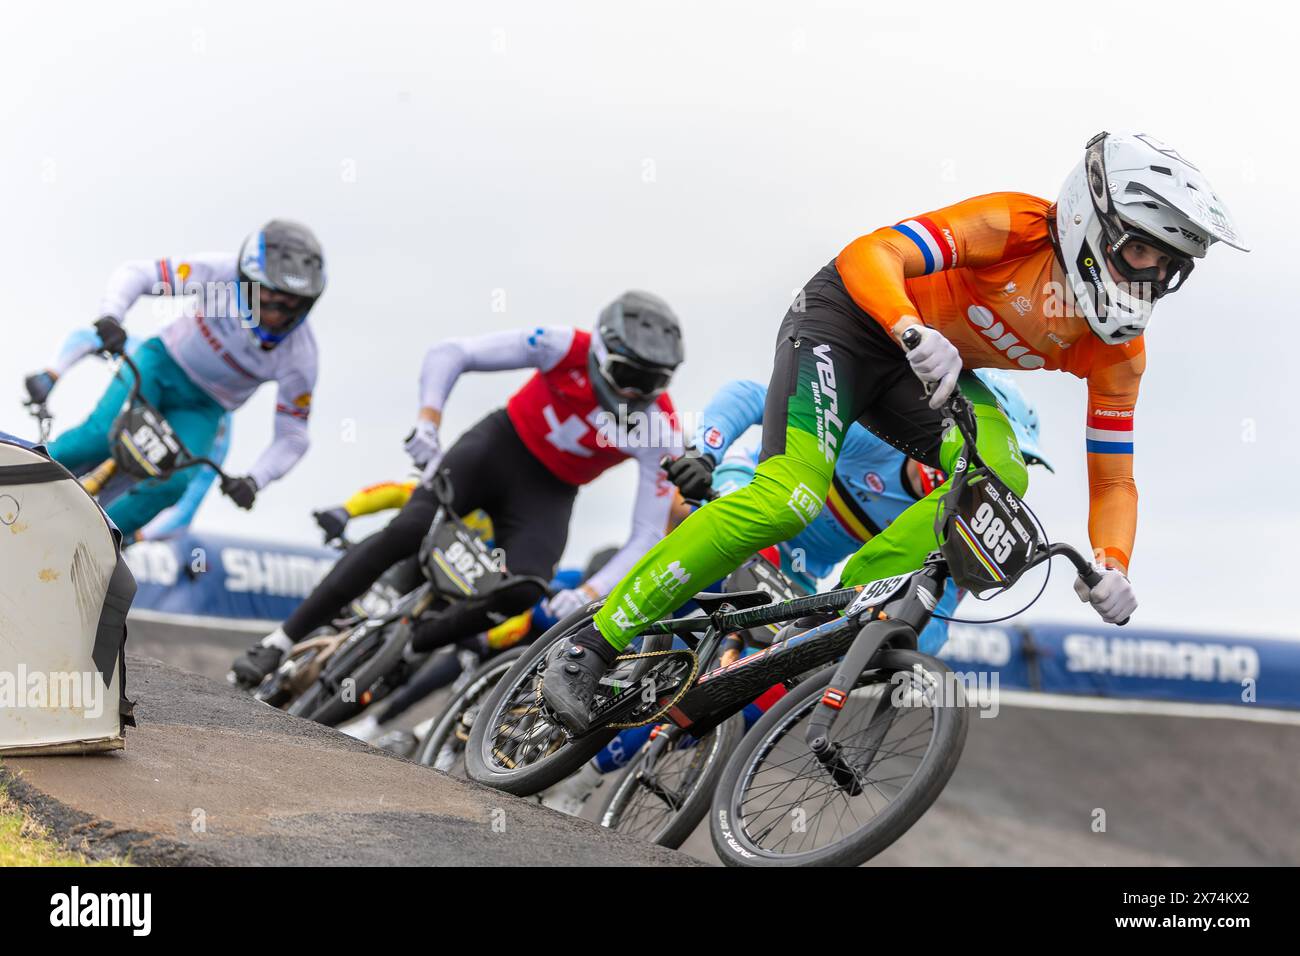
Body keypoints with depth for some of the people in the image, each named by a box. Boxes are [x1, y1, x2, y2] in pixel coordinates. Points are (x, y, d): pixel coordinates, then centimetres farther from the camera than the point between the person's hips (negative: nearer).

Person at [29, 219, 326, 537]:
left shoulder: (299, 355, -21)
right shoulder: (221, 274, -24)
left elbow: (292, 436, -12)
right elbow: (136, 273, -19)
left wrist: (254, 480, -28)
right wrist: (110, 316, -38)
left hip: (201, 408, 1)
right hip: (163, 363, -1)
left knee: (175, 481, -25)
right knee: (104, 435, -26)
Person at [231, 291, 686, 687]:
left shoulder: (658, 431, -22)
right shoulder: (568, 348, -24)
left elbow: (647, 536, -19)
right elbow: (449, 354, -19)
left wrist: (589, 593, -32)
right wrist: (427, 423, -32)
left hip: (548, 493, 1)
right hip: (502, 444, -1)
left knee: (523, 593, -27)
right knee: (405, 532, -22)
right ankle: (280, 641, -15)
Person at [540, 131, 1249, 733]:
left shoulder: (1117, 347, -9)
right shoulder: (1020, 225, -26)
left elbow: (1113, 479, -3)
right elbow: (869, 255, -35)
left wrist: (1113, 568, -23)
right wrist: (915, 334, -55)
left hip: (936, 368, 6)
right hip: (851, 320, -6)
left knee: (999, 475, -26)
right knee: (789, 499, -27)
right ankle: (594, 644, -19)